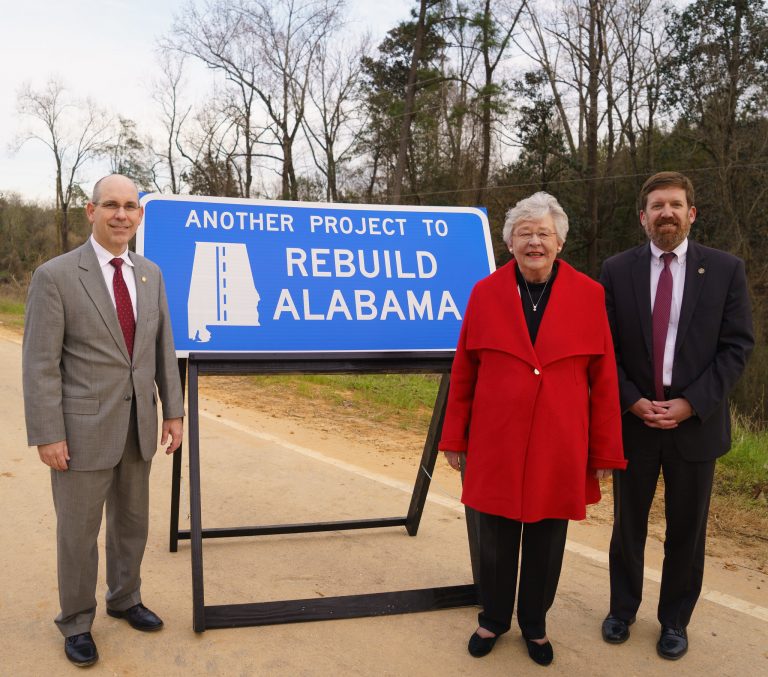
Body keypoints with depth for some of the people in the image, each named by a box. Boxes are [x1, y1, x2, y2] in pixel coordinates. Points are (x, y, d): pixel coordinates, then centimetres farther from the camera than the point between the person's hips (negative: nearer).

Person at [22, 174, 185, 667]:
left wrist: (174, 411, 7)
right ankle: (77, 622, 29)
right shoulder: (55, 275, -11)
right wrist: (47, 436, -14)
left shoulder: (150, 274, 6)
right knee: (78, 531, 9)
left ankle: (124, 598, 41)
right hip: (83, 429, -5)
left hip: (138, 427, 5)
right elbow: (40, 363, -12)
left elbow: (163, 348, 10)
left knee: (132, 521, 19)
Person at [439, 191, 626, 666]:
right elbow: (463, 374, 2)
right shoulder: (485, 293, -1)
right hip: (496, 446, 0)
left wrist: (605, 451, 0)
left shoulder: (590, 296, -3)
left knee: (547, 542, 14)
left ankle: (535, 624, 37)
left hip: (559, 449, 0)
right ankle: (494, 619, 37)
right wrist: (455, 439, 3)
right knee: (495, 540, 13)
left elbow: (603, 380, -1)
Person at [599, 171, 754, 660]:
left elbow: (737, 345, -5)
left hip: (696, 422, 0)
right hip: (633, 419, 1)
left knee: (687, 529, 11)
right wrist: (632, 400, -11)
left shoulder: (726, 269, -2)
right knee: (628, 524, 14)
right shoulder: (617, 271, 0)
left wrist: (691, 404, -13)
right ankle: (623, 609, 34)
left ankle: (675, 620, 31)